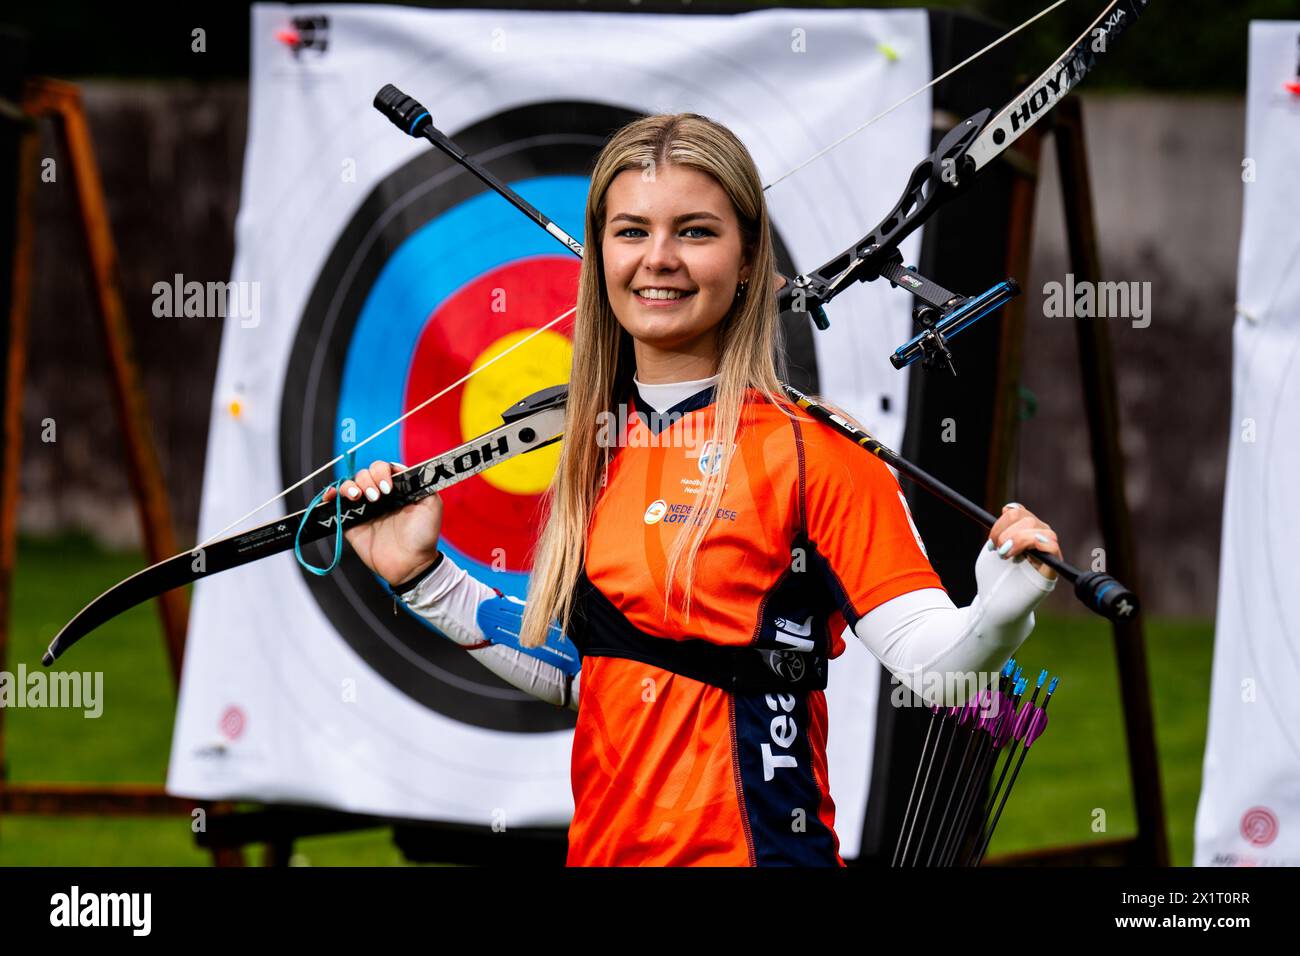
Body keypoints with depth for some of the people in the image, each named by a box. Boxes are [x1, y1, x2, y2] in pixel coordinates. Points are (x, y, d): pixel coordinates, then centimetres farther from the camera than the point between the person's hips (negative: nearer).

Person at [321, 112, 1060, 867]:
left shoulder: (811, 447, -11)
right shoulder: (598, 447, 7)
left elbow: (933, 663, -18)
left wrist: (1001, 609, -36)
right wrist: (425, 579, 13)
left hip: (753, 845, -6)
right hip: (607, 846, 6)